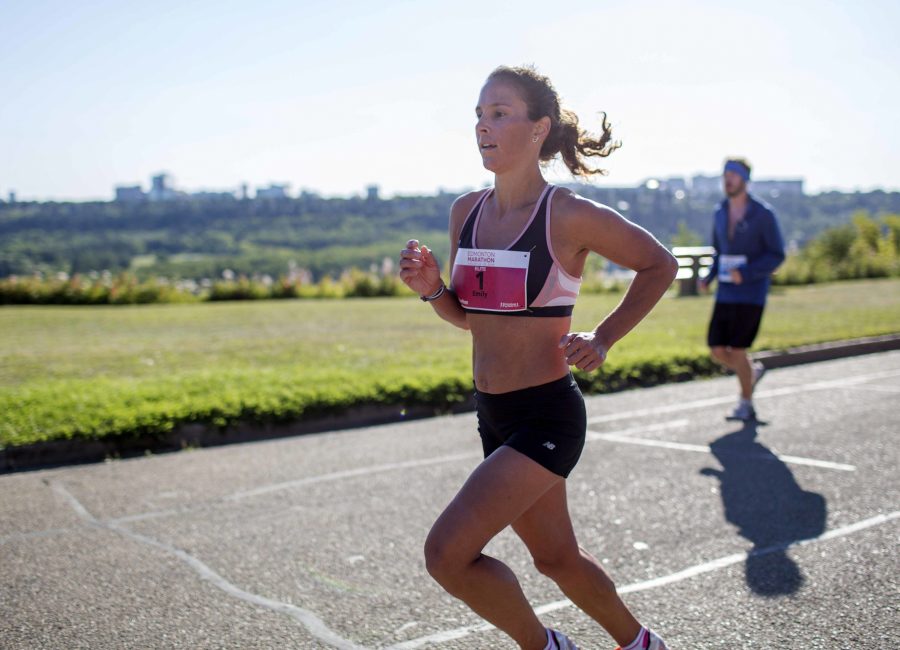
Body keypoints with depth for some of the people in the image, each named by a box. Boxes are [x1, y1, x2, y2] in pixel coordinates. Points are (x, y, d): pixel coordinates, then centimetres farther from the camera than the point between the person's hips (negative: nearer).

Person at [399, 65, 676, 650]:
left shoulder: (570, 216, -15)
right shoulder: (467, 211, 4)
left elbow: (659, 264, -1)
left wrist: (603, 340, -8)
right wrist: (431, 288, -6)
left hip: (547, 415, -7)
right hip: (494, 417, 7)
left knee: (446, 552, -12)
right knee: (556, 557, 21)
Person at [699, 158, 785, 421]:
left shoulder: (763, 214, -9)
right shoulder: (720, 214, 8)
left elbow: (777, 255, -8)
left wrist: (746, 273, -22)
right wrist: (709, 277, 2)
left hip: (751, 293, -5)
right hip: (725, 293, 5)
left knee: (736, 350, -6)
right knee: (717, 349, 1)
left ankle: (746, 404, 14)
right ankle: (752, 372, 31)